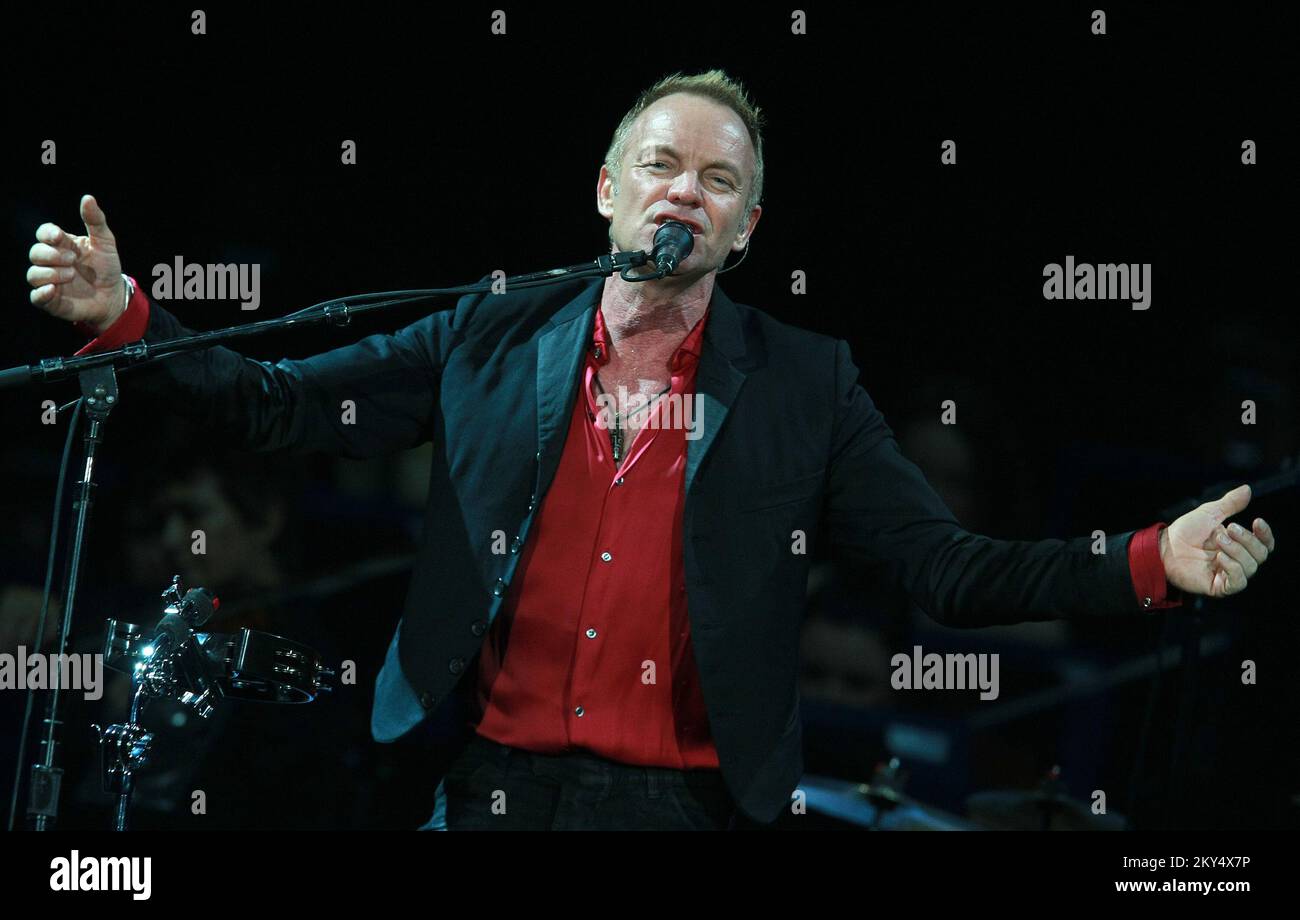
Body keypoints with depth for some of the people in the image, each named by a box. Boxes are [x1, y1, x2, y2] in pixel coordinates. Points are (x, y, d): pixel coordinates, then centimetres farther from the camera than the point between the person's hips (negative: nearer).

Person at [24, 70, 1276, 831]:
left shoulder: (804, 386, 6)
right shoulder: (492, 342, 8)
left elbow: (950, 570, 3)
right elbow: (280, 406, 9)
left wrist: (1154, 564, -10)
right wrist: (122, 315, -5)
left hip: (686, 802, -1)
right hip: (495, 788, 1)